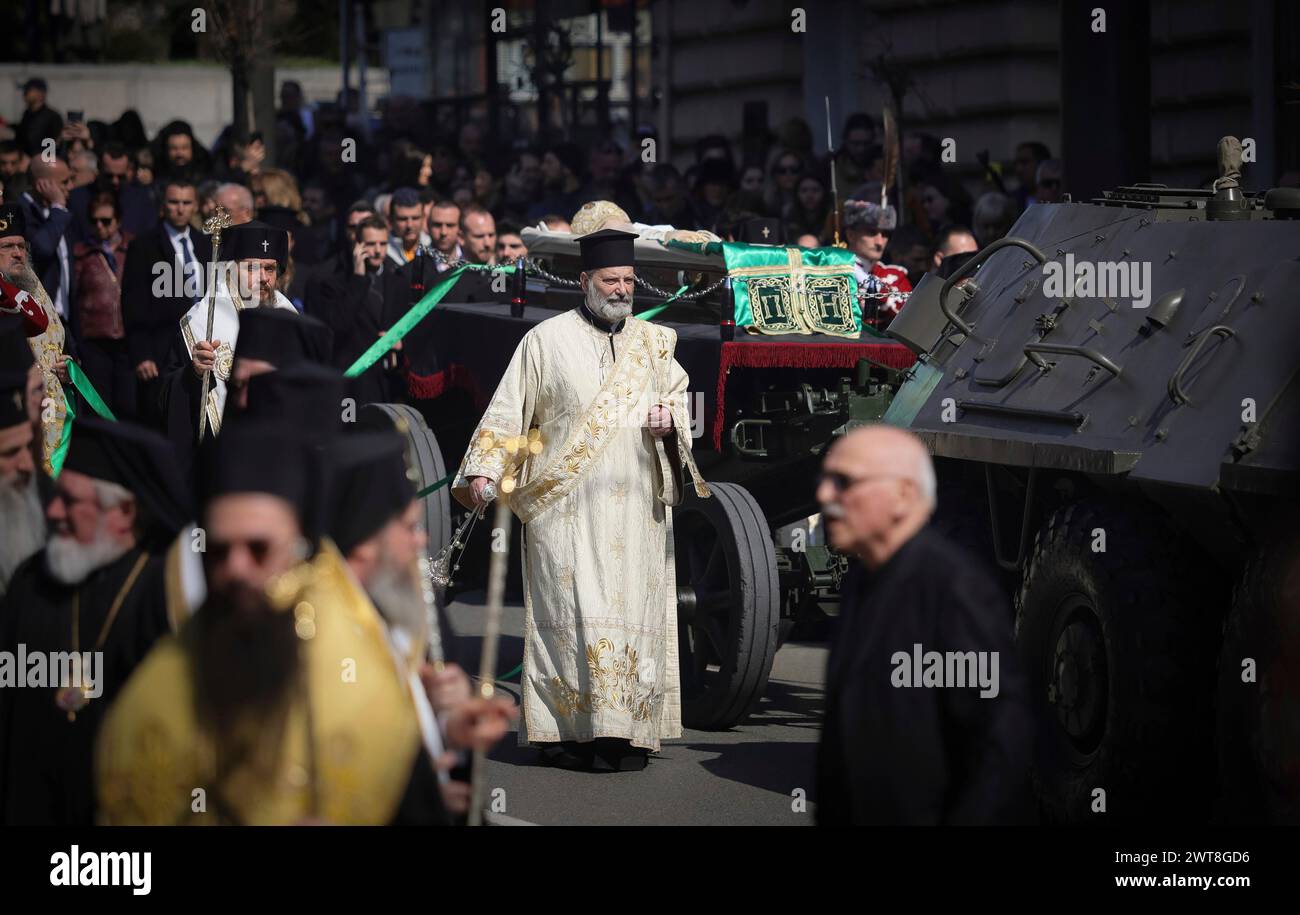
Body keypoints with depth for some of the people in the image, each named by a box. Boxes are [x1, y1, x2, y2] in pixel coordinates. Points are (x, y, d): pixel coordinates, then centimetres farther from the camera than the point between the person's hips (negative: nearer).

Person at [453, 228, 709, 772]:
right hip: (566, 503, -4)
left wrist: (669, 416, 1)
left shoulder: (651, 342, 15)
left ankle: (626, 732, 2)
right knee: (572, 610, -9)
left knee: (634, 611, -1)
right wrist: (483, 471, -5)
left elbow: (678, 391, 24)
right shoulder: (547, 340, 4)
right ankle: (569, 731, -7)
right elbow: (508, 410, 4)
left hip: (636, 504, 4)